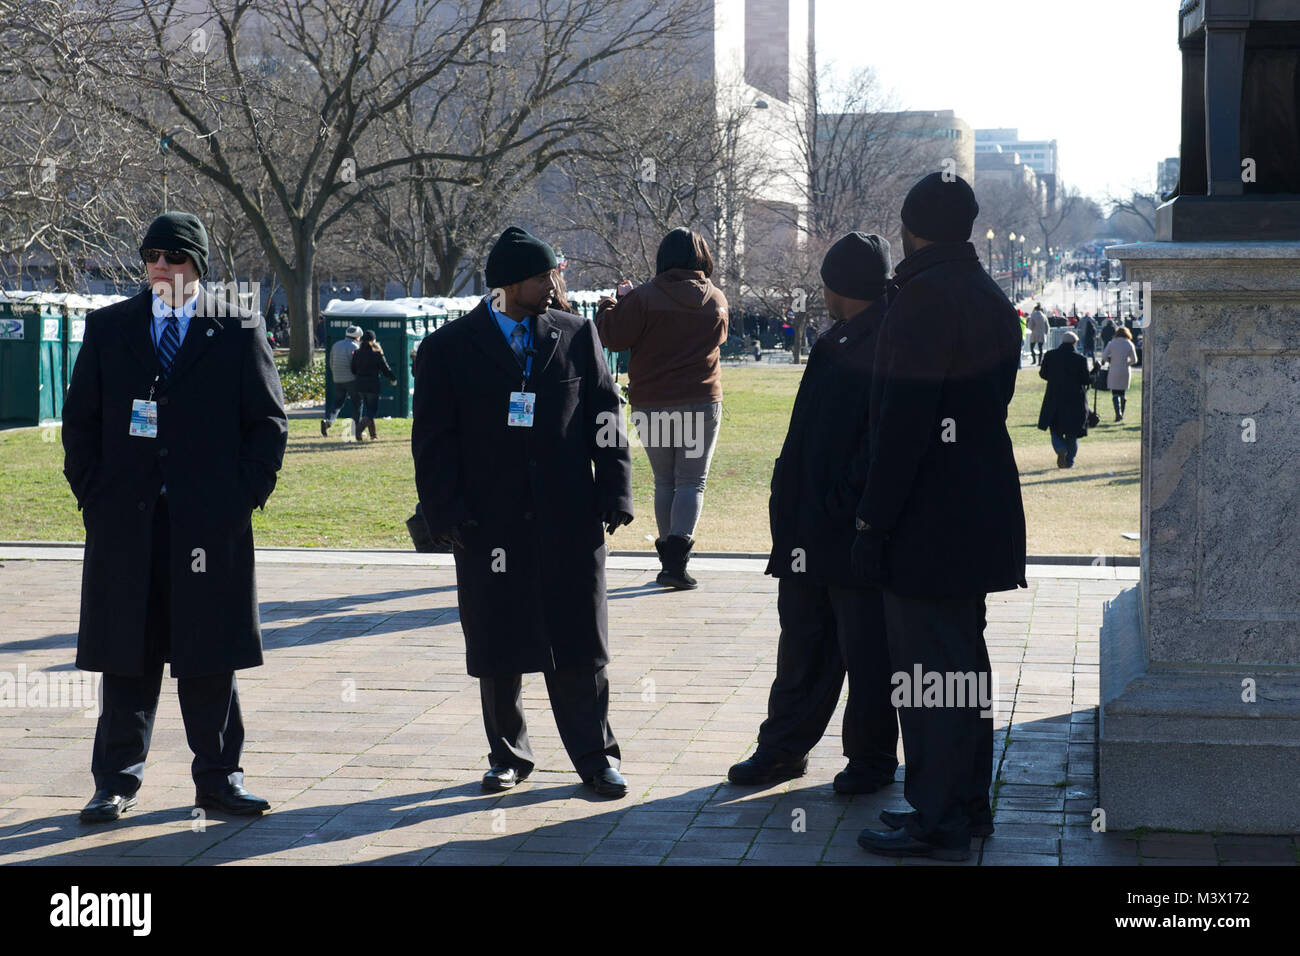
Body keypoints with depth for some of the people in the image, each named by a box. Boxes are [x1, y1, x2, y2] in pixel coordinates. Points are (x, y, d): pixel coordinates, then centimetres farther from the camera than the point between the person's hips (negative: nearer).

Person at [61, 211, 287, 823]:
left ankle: (218, 778, 15)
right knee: (127, 656, 6)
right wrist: (92, 494, 1)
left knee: (211, 658, 5)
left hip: (211, 522, -1)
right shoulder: (108, 328, 9)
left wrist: (244, 496, -4)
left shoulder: (238, 331, 4)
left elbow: (268, 422, 5)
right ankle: (117, 782, 14)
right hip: (124, 521, 1)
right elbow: (79, 419, 11)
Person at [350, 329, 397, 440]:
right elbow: (385, 369, -5)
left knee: (368, 409, 18)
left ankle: (373, 435, 21)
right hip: (372, 385, -5)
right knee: (372, 410, 1)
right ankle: (360, 429, -21)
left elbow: (353, 370, 7)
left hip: (359, 385, 5)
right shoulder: (377, 354, -11)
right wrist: (393, 379, 12)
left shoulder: (357, 353, 2)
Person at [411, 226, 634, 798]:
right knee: (497, 649, 7)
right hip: (489, 525, -1)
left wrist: (614, 493, -1)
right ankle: (507, 757, 23)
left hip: (569, 520, 1)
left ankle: (596, 757, 16)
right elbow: (433, 442, 0)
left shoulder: (577, 337, 7)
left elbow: (605, 418, 7)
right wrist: (445, 514, -7)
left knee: (579, 647, 4)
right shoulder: (449, 349, 1)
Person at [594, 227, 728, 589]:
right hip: (701, 403, 0)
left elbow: (612, 337, -7)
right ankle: (677, 558, -14)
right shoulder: (717, 300, 2)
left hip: (651, 406, 0)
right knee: (692, 481, 1)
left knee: (664, 482, 13)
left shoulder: (644, 298, -9)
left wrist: (608, 308, 14)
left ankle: (669, 558, 15)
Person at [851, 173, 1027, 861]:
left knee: (929, 669, -3)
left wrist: (872, 522, -17)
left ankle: (939, 823, 3)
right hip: (979, 513, 10)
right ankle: (967, 804, 27)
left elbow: (904, 421, -21)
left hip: (930, 520, -10)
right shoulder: (991, 299, 13)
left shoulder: (924, 296, -17)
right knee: (961, 661, 17)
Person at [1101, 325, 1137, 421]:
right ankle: (1121, 415, 17)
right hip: (1125, 371, 2)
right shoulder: (1129, 344, 1)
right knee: (1122, 393, 14)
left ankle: (1118, 413, -20)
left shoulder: (1111, 343, -3)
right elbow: (1134, 360, 2)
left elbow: (1104, 357, -7)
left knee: (1115, 394, -3)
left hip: (1114, 371, -2)